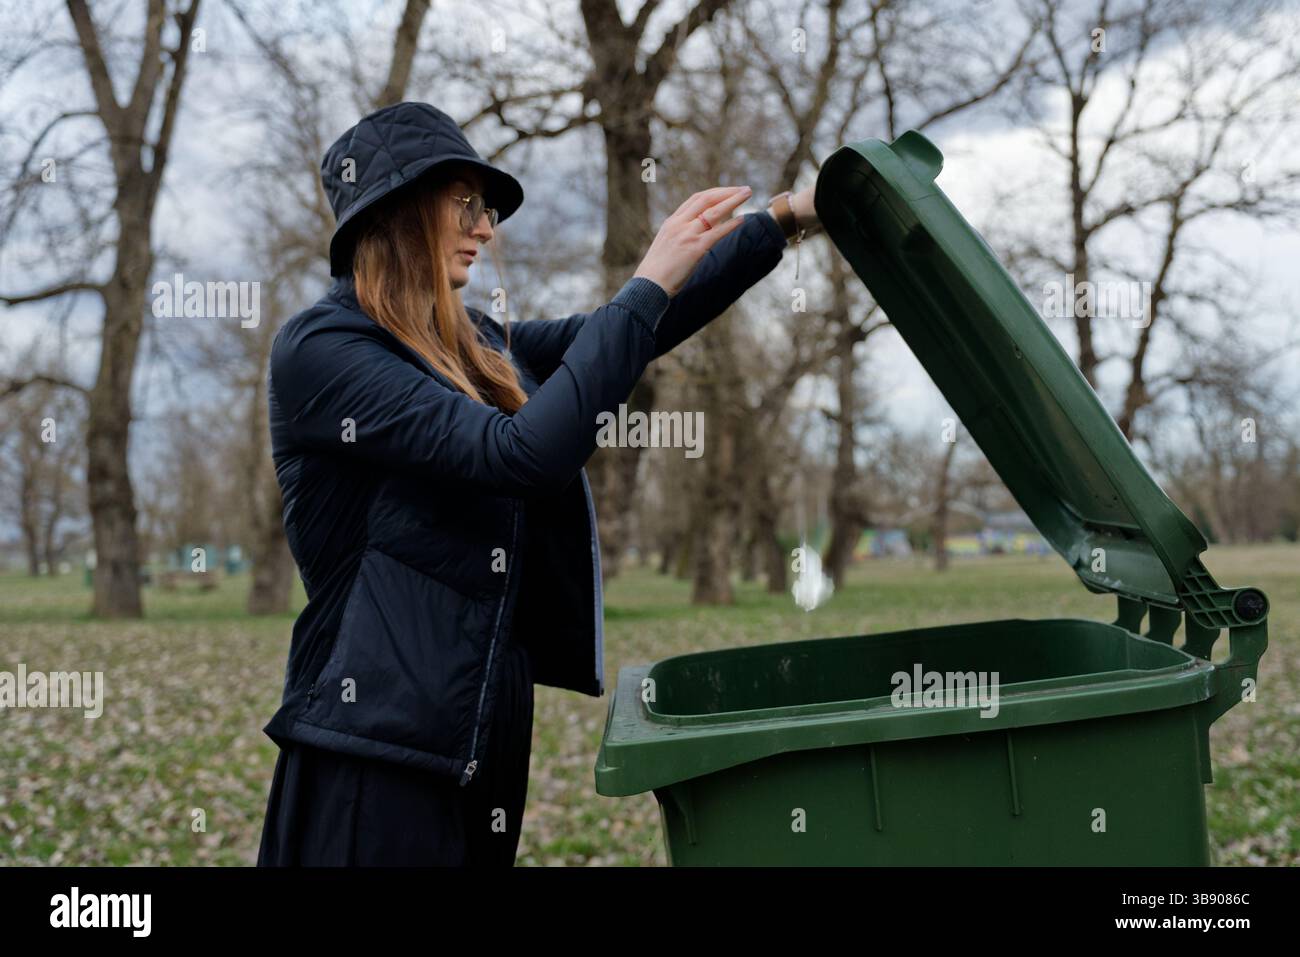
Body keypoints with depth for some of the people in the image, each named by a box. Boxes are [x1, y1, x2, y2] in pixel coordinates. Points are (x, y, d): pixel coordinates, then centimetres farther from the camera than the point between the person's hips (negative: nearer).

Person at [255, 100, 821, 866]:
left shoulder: (480, 350, 12)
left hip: (489, 741, 8)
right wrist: (649, 284, -18)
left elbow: (634, 334, 21)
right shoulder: (318, 351, -12)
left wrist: (784, 220, 18)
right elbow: (521, 452, -22)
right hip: (375, 747, -8)